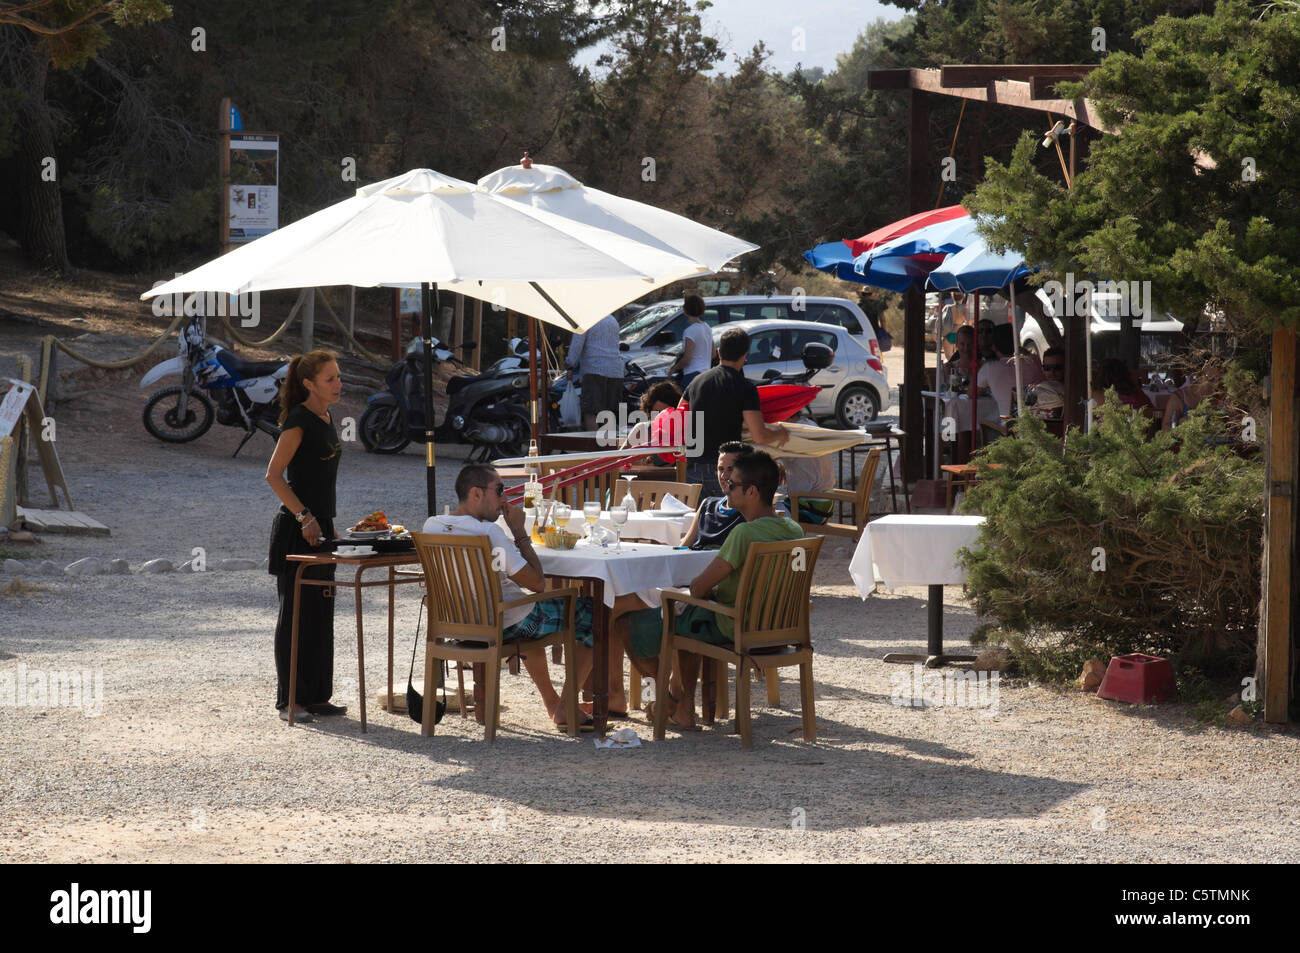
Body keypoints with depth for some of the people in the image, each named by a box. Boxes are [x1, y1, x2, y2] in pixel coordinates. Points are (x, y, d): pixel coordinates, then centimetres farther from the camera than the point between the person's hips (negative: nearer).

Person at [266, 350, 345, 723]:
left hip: (319, 527, 9)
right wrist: (304, 517, -23)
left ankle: (316, 696, 17)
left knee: (321, 614, 11)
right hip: (296, 530, -9)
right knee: (296, 614, -4)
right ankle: (289, 700, 0)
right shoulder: (298, 421, -14)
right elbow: (274, 475, -19)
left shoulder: (326, 419, 13)